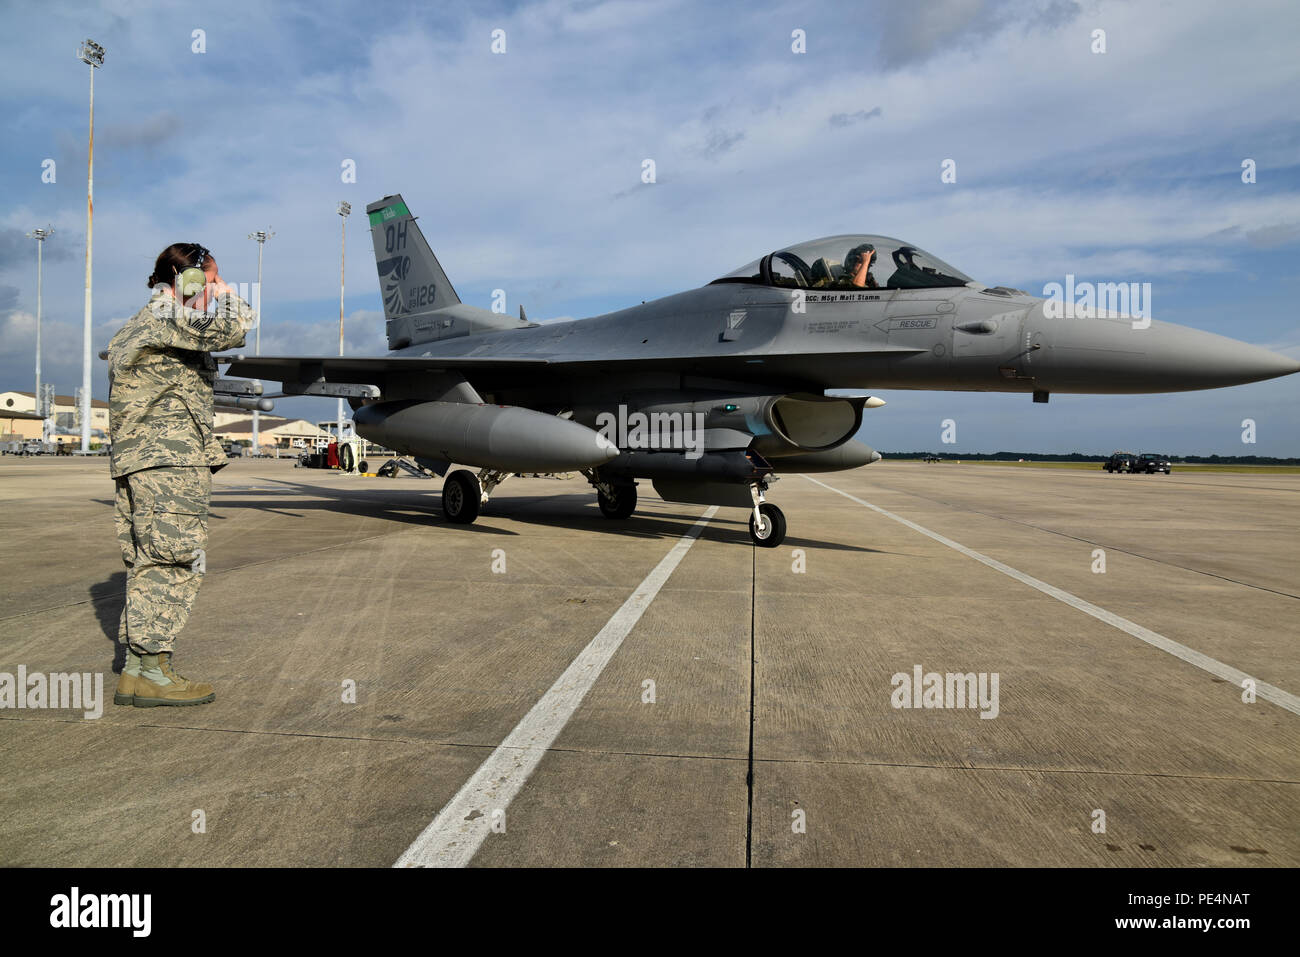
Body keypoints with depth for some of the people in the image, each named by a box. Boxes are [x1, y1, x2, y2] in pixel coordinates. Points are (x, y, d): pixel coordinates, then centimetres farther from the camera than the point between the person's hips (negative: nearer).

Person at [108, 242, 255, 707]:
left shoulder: (135, 326, 24)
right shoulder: (166, 318, -8)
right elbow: (231, 330, -20)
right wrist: (227, 296, -1)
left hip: (136, 459, 10)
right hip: (169, 460, -10)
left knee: (149, 564, 11)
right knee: (172, 561, -8)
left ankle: (134, 671, 15)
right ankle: (152, 672, -5)